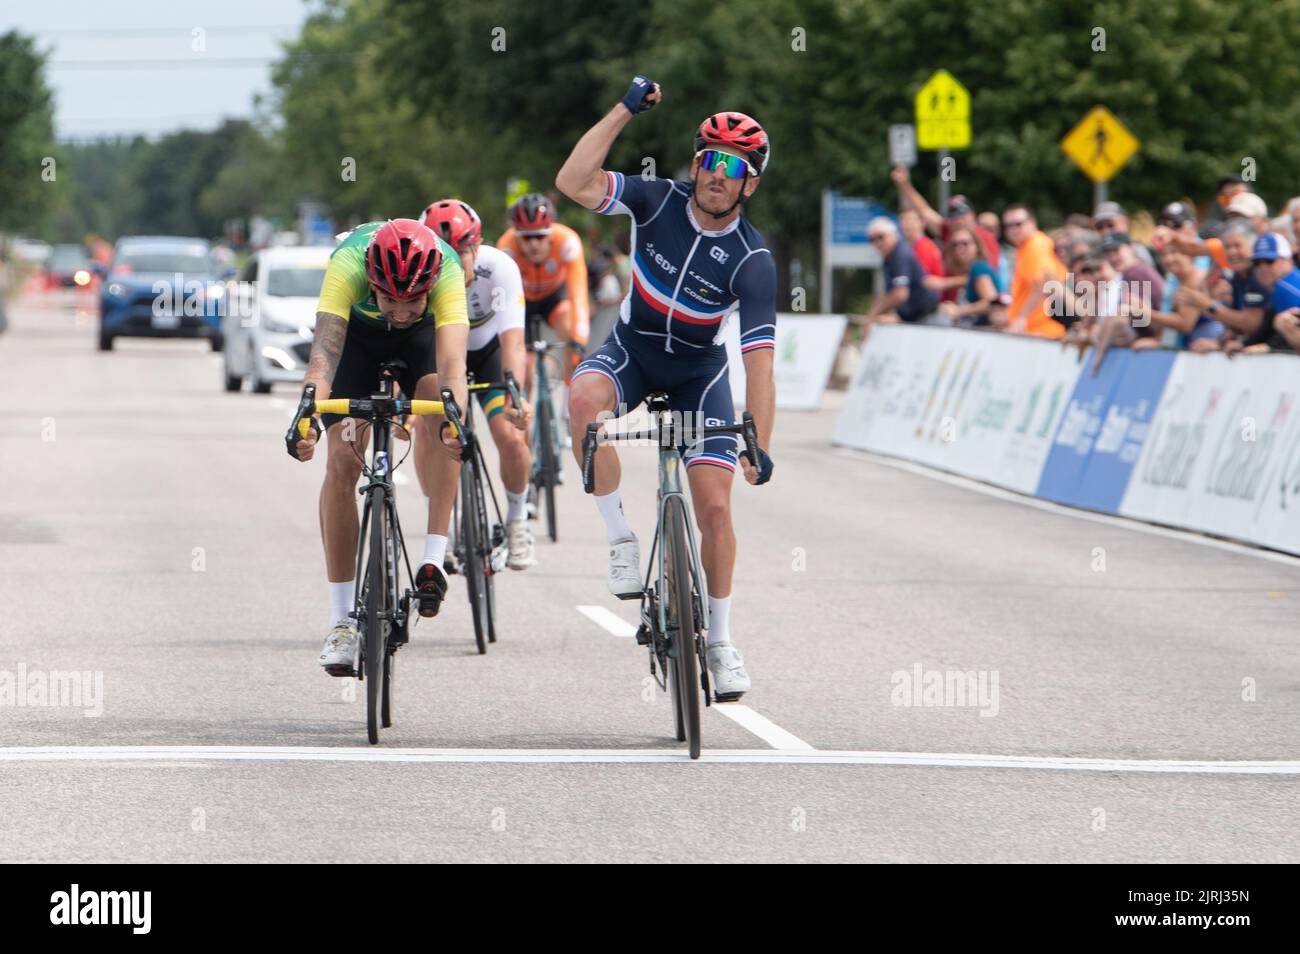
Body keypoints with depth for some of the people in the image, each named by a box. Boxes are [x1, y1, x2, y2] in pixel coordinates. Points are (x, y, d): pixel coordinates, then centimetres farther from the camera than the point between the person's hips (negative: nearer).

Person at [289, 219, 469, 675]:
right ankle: (342, 621, -4)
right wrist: (309, 415, -66)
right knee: (341, 462, -11)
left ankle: (434, 559, -23)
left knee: (440, 427, -30)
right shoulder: (348, 265, -41)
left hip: (423, 333, 0)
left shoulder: (446, 272, -39)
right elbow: (324, 349, -50)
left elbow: (452, 361, -48)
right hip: (357, 330, 0)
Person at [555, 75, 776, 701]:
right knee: (584, 398, -35)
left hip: (698, 370, -1)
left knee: (714, 504, -10)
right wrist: (625, 110, -33)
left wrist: (760, 446, -34)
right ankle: (621, 540, -23)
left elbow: (759, 360, -26)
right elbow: (572, 183, -30)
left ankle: (720, 640, 9)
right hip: (633, 349, 1)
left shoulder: (752, 259, -23)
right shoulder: (659, 202, -18)